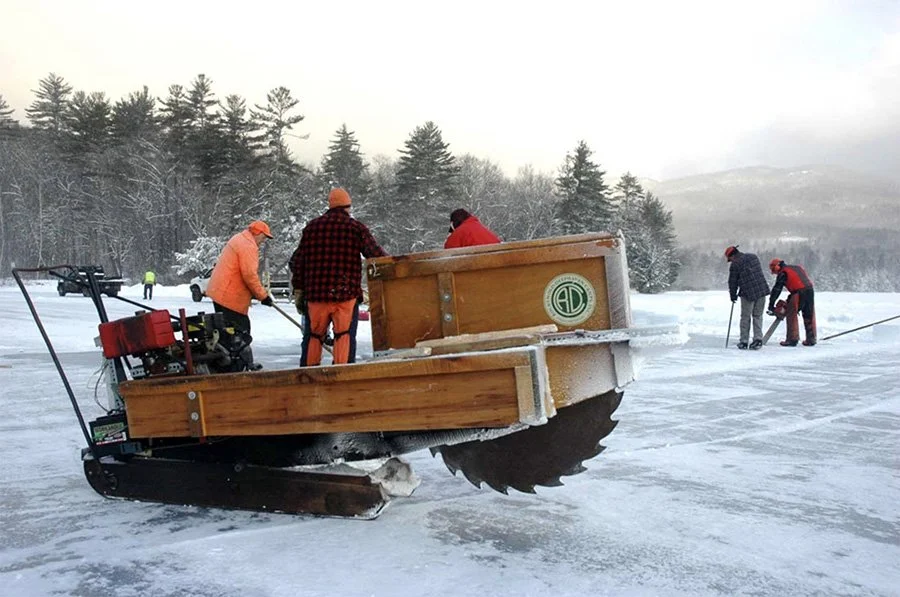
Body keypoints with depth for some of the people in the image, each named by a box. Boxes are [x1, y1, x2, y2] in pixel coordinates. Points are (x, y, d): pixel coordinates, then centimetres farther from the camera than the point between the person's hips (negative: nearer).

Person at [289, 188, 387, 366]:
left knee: (312, 336, 13)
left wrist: (298, 291, 14)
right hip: (346, 293, -3)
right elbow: (376, 254, -9)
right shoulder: (356, 227, 1)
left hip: (316, 293, 3)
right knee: (344, 336, 1)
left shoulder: (312, 226, 10)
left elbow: (297, 261, 10)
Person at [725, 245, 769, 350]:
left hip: (748, 294, -5)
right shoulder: (753, 256, 13)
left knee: (745, 317, 7)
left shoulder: (735, 265, -6)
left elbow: (732, 282, 0)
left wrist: (733, 295, 14)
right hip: (762, 290, 5)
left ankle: (744, 342, 11)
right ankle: (758, 339, 4)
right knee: (758, 316, 14)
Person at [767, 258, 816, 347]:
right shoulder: (798, 267, 26)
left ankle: (792, 339, 1)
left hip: (800, 293, -7)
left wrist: (771, 306, 6)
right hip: (810, 290, 7)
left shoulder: (782, 273, 5)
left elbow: (776, 290, 3)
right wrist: (789, 300, 28)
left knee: (791, 315, 4)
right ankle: (811, 339, 19)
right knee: (809, 316, 14)